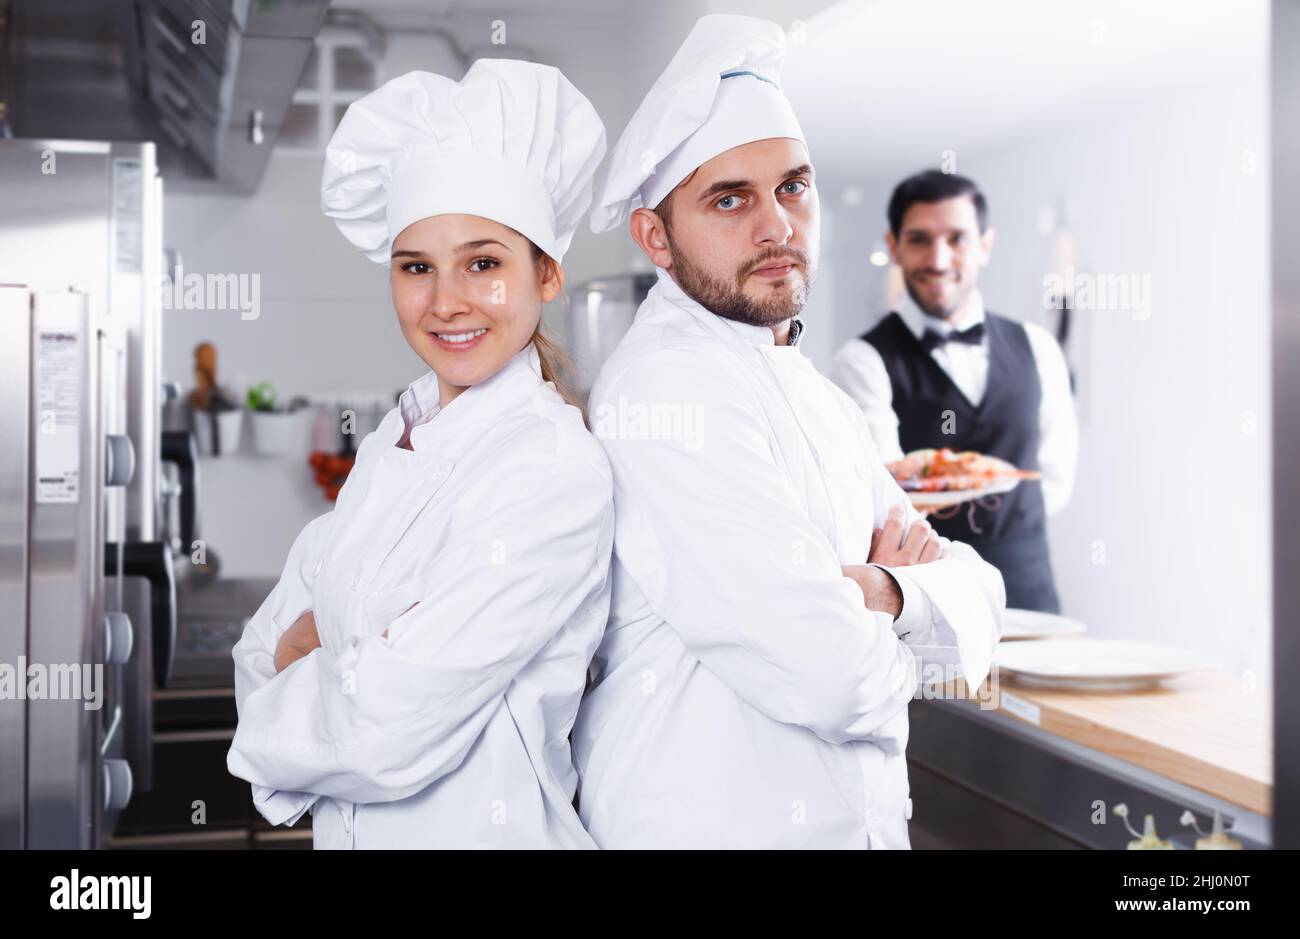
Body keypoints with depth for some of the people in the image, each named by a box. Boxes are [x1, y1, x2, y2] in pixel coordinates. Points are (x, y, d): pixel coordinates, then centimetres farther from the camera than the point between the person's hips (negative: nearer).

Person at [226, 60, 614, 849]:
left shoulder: (557, 473, -22)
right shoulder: (394, 444, 0)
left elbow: (386, 738, -26)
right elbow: (263, 655, 3)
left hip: (478, 829, -6)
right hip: (348, 828, 6)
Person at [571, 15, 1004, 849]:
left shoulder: (821, 402, 8)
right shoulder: (668, 387, -21)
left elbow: (978, 602, 3)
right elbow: (832, 678, -28)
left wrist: (881, 593, -17)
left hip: (863, 816, 8)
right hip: (714, 823, -8)